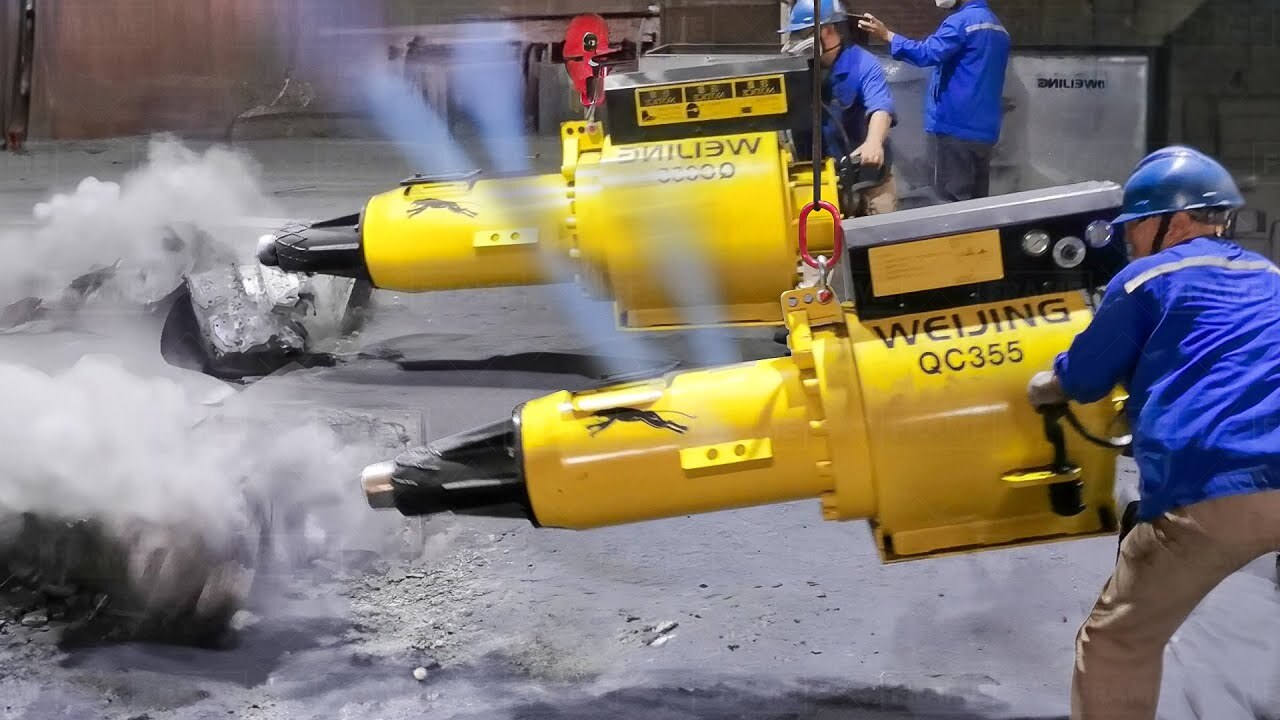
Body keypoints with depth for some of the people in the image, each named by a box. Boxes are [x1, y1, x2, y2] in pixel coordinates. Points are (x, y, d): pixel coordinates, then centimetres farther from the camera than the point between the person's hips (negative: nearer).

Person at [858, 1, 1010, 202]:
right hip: (984, 130, 9)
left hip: (956, 127, -9)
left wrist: (886, 34, -21)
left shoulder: (962, 21, -12)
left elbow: (928, 53, -25)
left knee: (955, 203, -5)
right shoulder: (997, 27, 18)